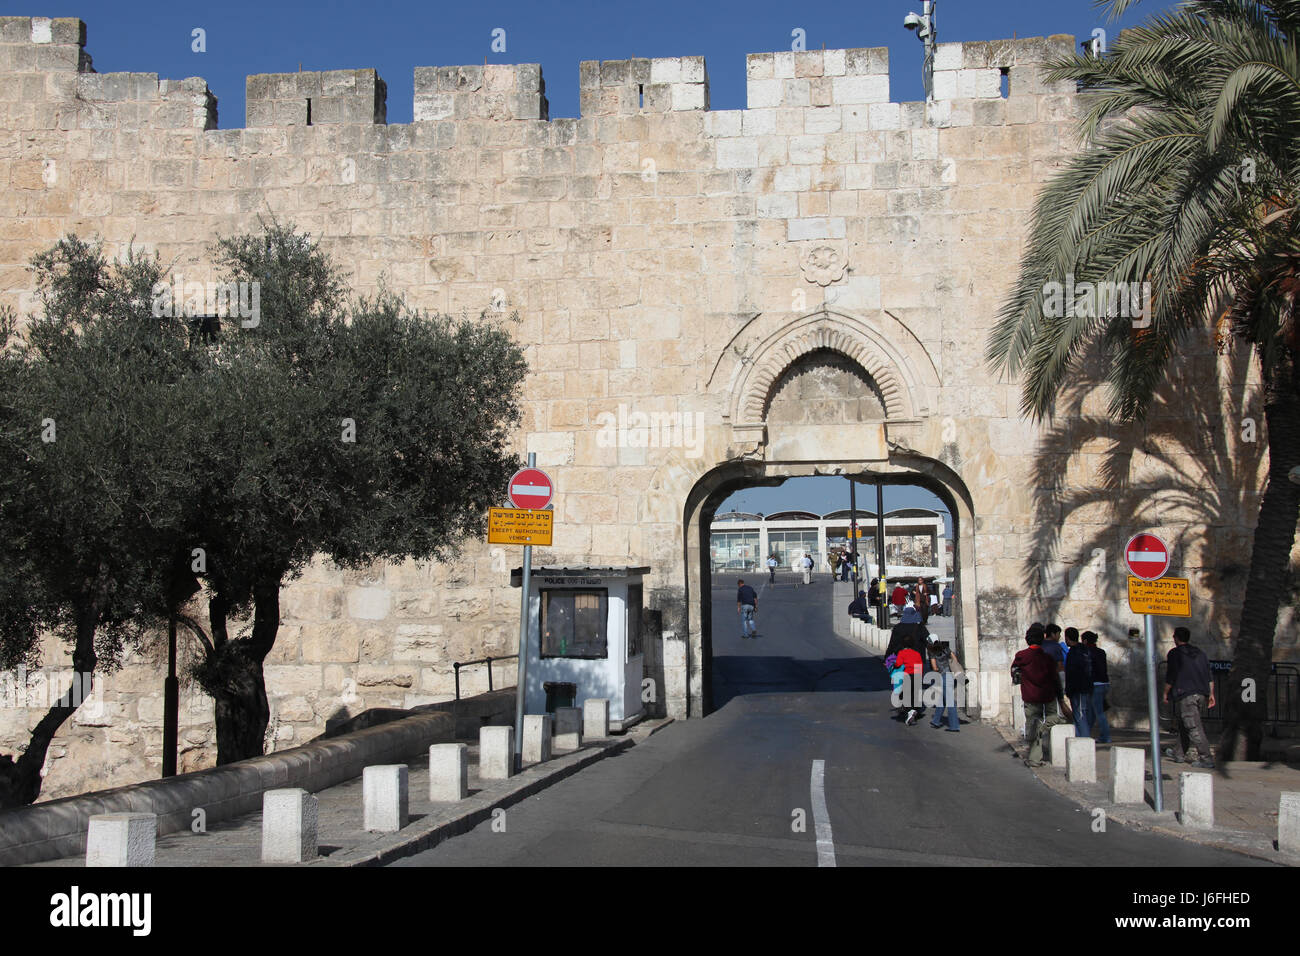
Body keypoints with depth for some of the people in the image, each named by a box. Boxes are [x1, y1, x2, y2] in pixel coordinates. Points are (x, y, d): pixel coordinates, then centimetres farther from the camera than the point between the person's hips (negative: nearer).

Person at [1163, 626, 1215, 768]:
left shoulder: (1174, 654, -4)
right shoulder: (1200, 653, 16)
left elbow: (1170, 677, -7)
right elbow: (1209, 676, 14)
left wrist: (1166, 693, 5)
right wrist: (1211, 694, 17)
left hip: (1185, 694, -8)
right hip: (1201, 694, 8)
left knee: (1194, 727, -10)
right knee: (1182, 724, 19)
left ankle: (1206, 759, -17)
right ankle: (1179, 754, 28)